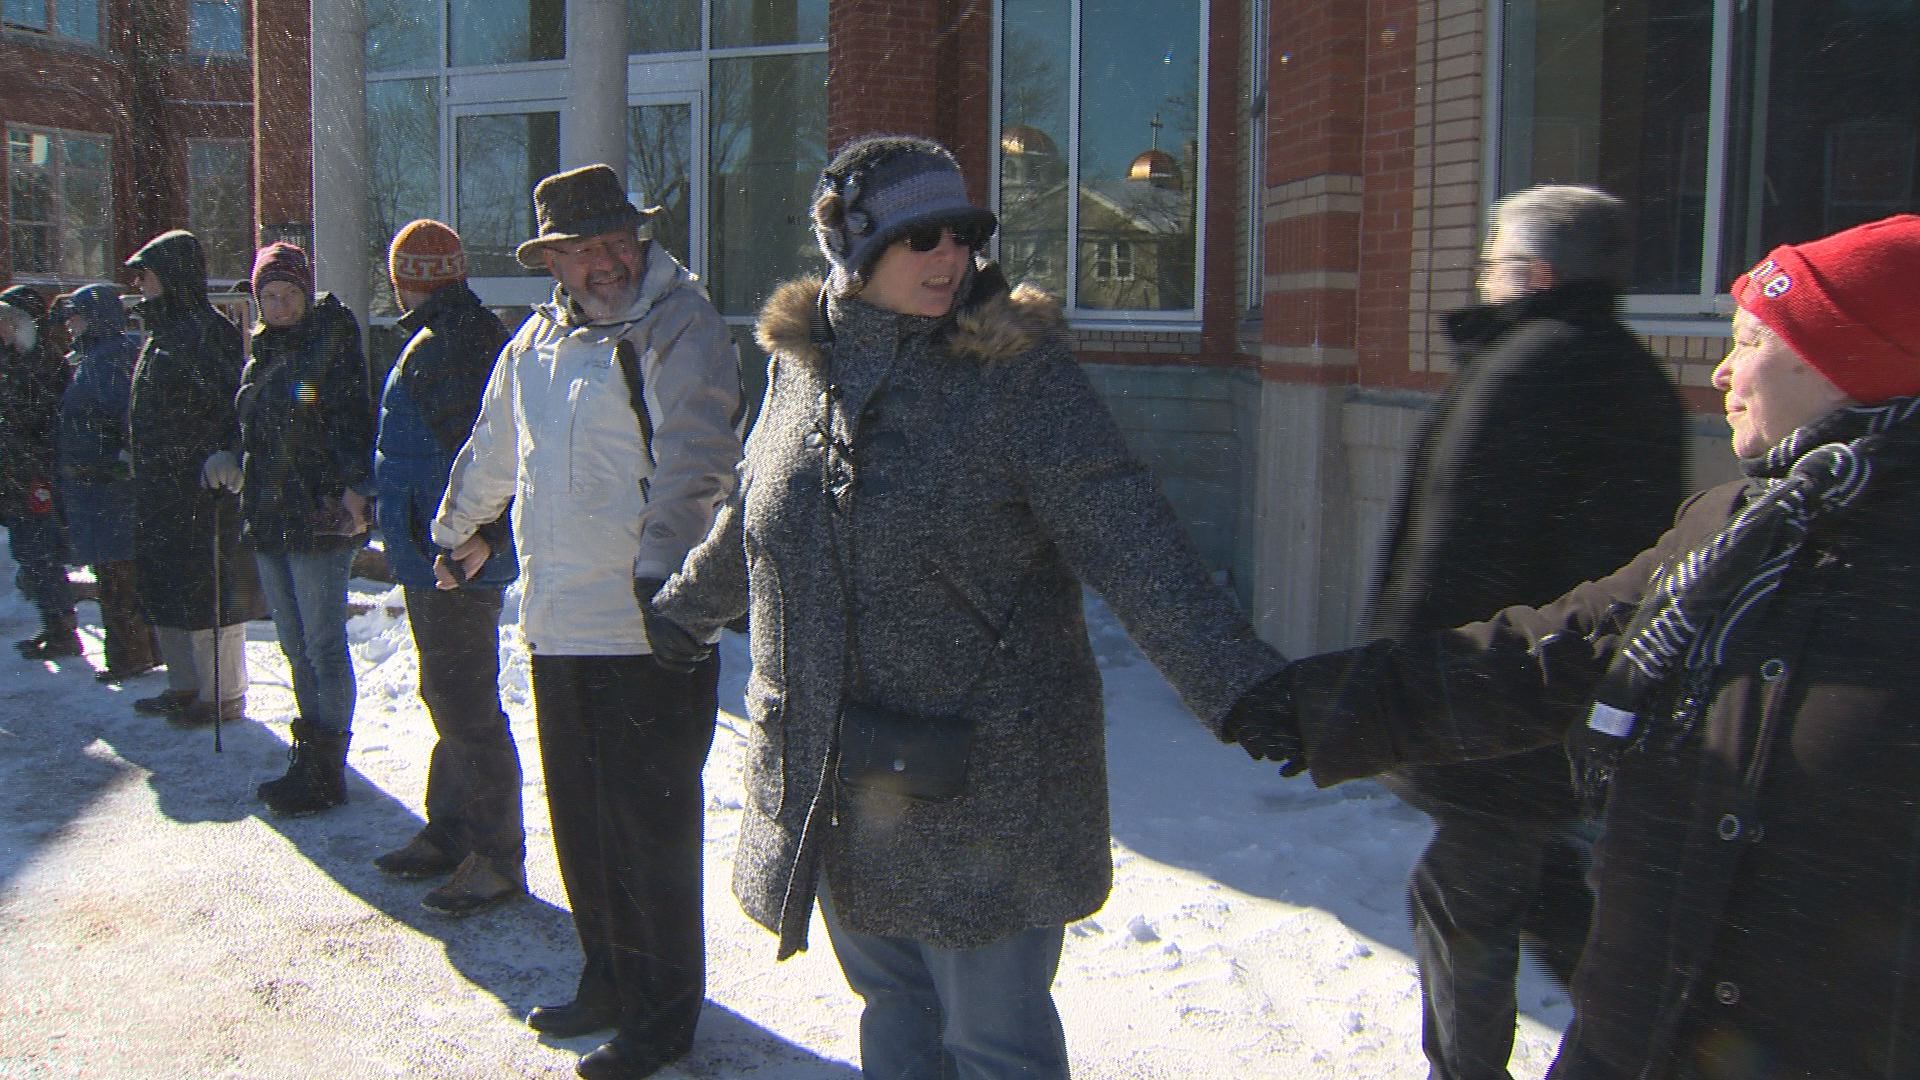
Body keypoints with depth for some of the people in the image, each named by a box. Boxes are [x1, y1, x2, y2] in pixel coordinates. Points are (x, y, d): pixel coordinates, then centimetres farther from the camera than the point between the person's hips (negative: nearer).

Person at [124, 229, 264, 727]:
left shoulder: (208, 331, -12)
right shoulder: (161, 333, 16)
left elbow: (234, 403, -20)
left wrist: (227, 457, -30)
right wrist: (136, 455, 26)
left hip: (202, 486, -10)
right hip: (160, 487, 10)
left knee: (206, 591, -4)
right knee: (166, 590, 15)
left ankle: (224, 696, 6)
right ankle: (185, 685, 27)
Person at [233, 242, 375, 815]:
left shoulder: (332, 339, -6)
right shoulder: (261, 355, 17)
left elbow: (353, 418, -15)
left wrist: (353, 486, -24)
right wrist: (231, 467, 13)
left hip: (319, 518, -8)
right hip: (268, 520, 8)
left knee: (323, 645, -4)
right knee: (295, 645, 14)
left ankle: (326, 771, 2)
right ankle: (309, 754, 24)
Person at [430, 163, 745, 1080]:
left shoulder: (680, 327, -9)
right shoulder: (536, 344, 15)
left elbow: (694, 462, -20)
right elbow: (491, 452, 29)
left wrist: (658, 568, -28)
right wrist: (460, 535, 40)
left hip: (651, 629, -7)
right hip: (559, 621, 8)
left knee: (650, 824, 1)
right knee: (581, 815, 17)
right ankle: (609, 981, 34)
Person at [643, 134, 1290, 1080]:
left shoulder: (1017, 370, -12)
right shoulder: (802, 365, 2)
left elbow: (1132, 549, -20)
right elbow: (749, 524, 20)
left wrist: (1240, 689, -31)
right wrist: (675, 618, 33)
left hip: (981, 789, -4)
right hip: (830, 789, 5)